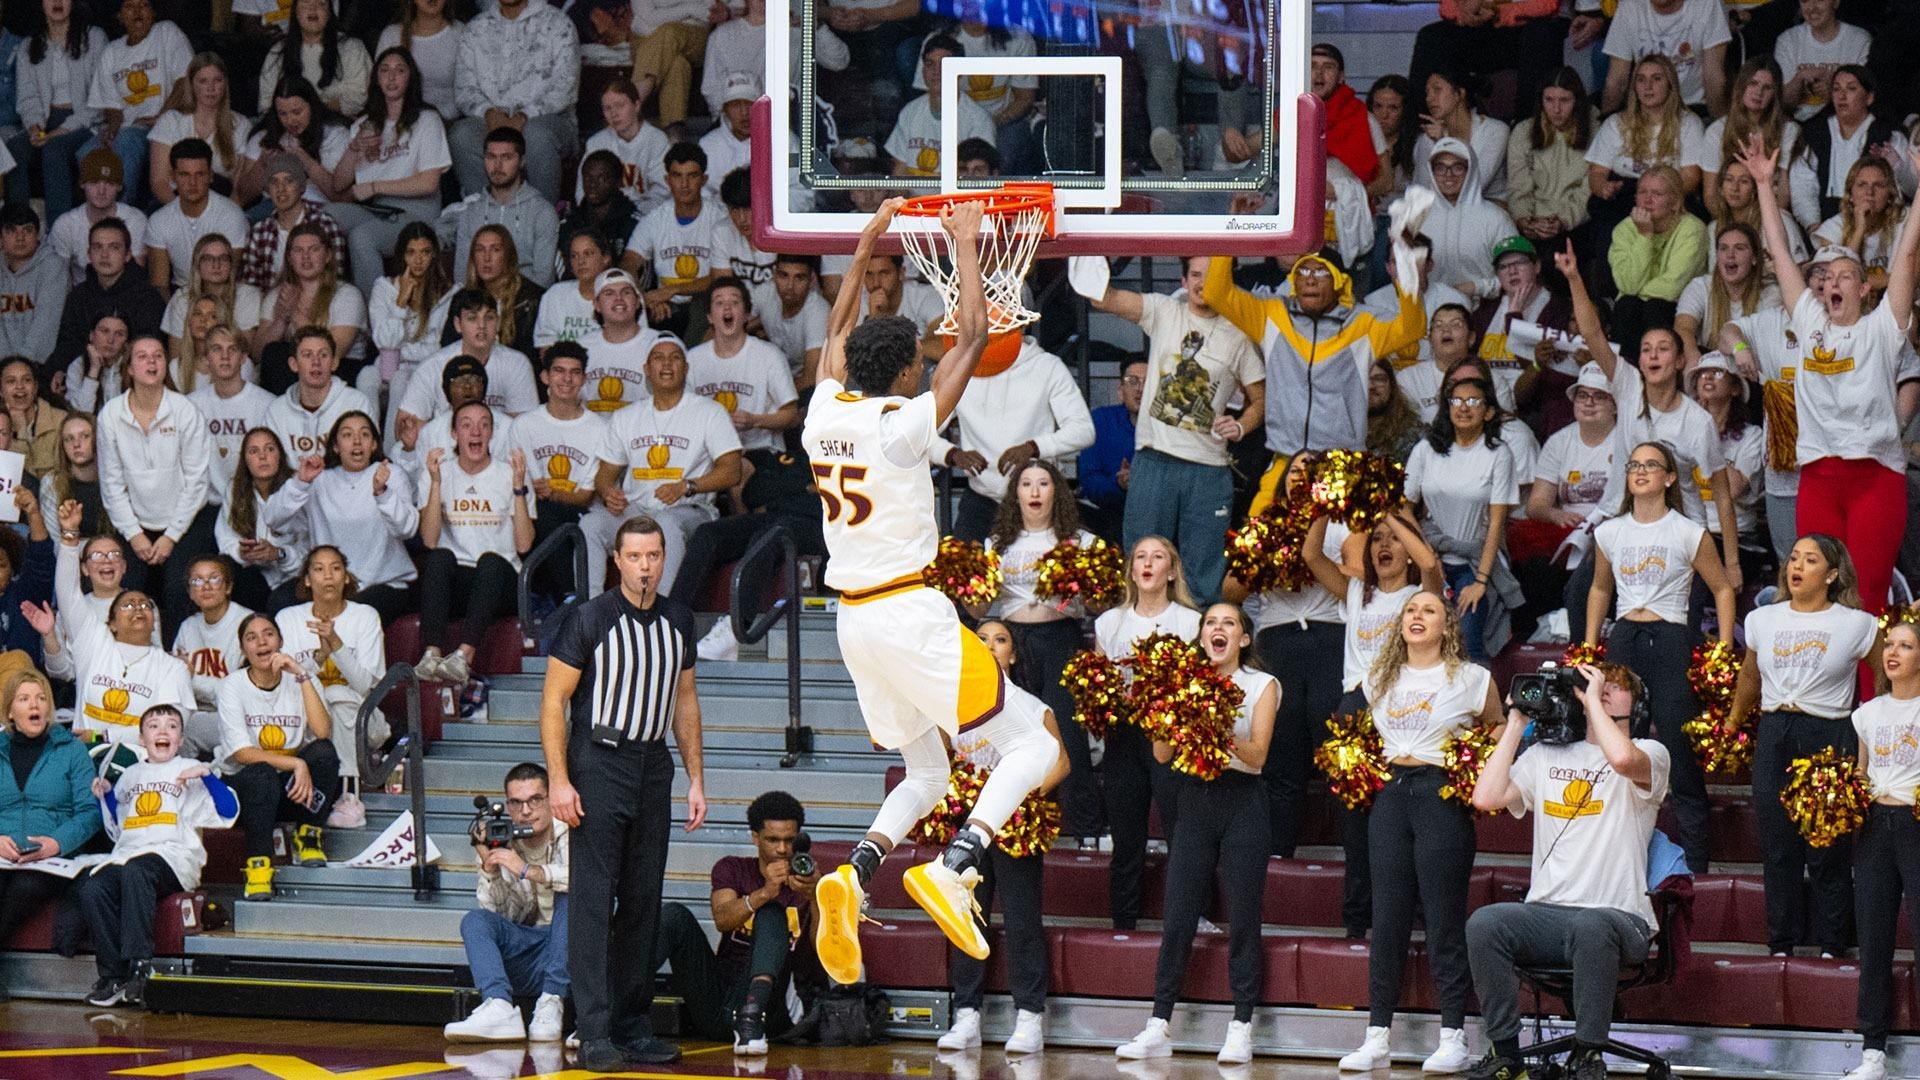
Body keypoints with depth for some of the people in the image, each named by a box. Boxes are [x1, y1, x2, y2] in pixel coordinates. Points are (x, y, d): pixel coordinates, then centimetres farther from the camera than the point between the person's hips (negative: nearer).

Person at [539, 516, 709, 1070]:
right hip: (598, 763, -5)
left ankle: (633, 1025, 14)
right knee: (593, 899, -9)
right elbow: (553, 700, -6)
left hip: (653, 766, 6)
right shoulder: (591, 618, -7)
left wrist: (695, 779, 14)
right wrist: (559, 780, -14)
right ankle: (595, 1034, -12)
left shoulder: (678, 620, 9)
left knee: (643, 901, 7)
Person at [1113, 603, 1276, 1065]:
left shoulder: (1262, 685, 3)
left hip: (1242, 804, -2)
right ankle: (1159, 1025, 3)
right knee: (1176, 918, 0)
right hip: (1195, 801, 3)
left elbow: (1257, 755, -7)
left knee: (1243, 919, -2)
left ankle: (1241, 1028, 2)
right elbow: (1162, 753, 2)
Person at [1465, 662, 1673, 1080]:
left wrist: (1593, 700, -5)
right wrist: (1516, 724, 11)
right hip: (1545, 915, 4)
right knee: (1484, 923, -28)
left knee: (1590, 926, -40)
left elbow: (1623, 758, -20)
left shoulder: (1650, 754, 6)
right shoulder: (1546, 756, 20)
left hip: (1618, 916, -4)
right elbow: (1486, 797, 6)